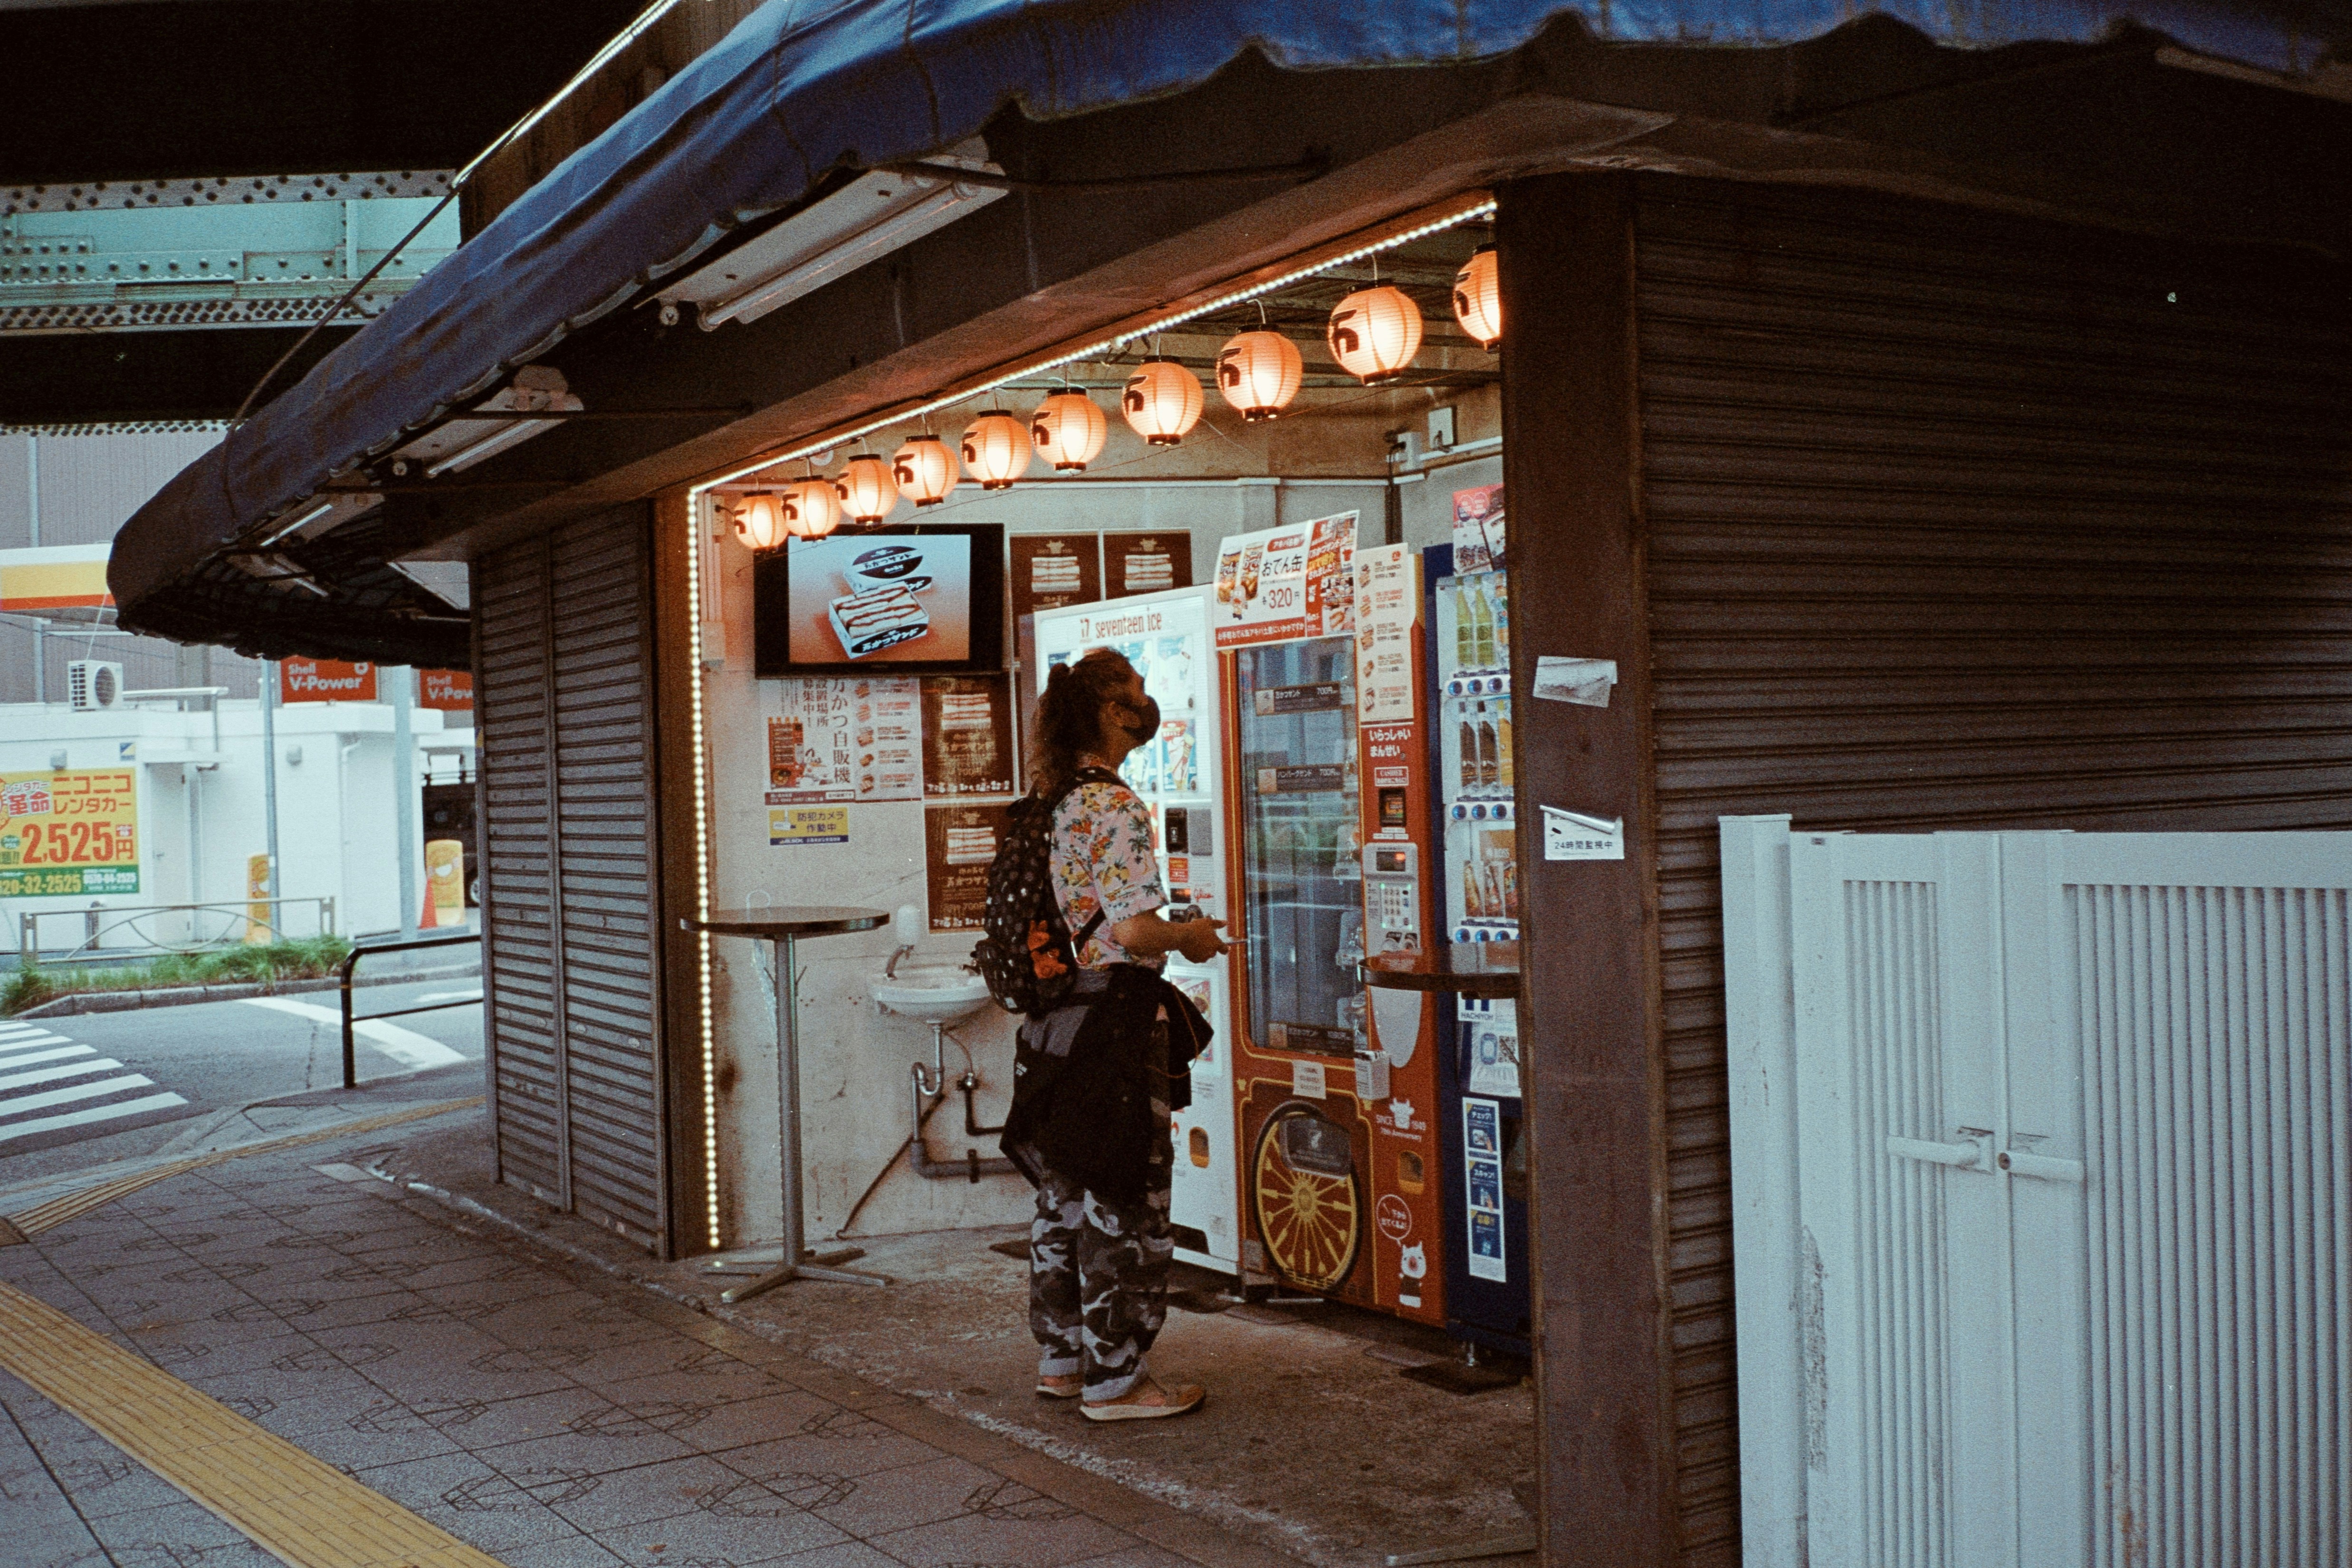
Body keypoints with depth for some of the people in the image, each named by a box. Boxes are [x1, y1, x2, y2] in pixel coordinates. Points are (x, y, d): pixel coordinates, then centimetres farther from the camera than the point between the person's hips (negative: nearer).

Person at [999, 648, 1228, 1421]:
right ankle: (1116, 1378, 7)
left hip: (1059, 1021, 9)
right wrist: (1190, 936, -4)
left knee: (1067, 1196, 16)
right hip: (1117, 1017, -9)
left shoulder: (1052, 804, 10)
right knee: (1123, 1202, 0)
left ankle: (1062, 1358, 26)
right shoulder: (1117, 807, -16)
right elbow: (1131, 929, -23)